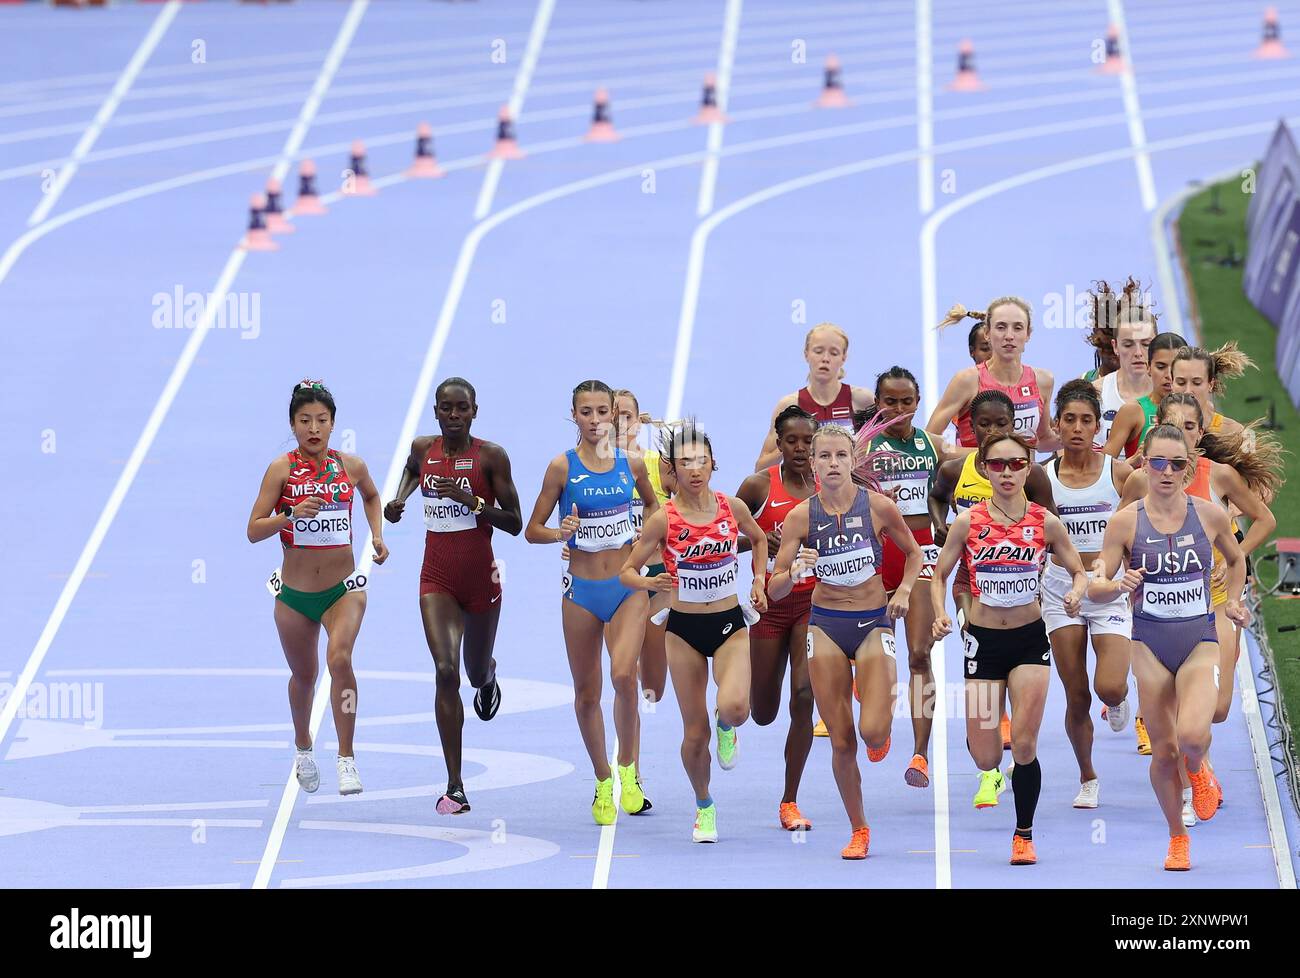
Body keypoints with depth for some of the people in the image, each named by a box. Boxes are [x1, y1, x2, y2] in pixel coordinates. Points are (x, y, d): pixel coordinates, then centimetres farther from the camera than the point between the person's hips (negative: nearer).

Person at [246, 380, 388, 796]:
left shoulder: (351, 466, -1)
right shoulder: (282, 469, -8)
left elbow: (372, 496, 24)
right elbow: (253, 531, -12)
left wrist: (377, 536, 9)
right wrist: (292, 514, -27)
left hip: (343, 589, 0)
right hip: (295, 594, 0)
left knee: (339, 658, -25)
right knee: (303, 675, 16)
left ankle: (347, 758, -19)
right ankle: (303, 747, 46)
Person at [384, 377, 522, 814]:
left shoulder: (491, 456, -9)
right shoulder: (423, 448, 1)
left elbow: (514, 523, -9)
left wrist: (471, 500, -22)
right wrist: (399, 499, 9)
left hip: (481, 577, -1)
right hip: (437, 578, 1)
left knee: (476, 672, 17)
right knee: (446, 672, -16)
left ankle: (488, 675, 61)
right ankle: (454, 788, -17)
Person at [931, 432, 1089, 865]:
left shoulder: (1045, 523, -5)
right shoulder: (968, 522, -6)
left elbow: (1079, 572, 5)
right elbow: (939, 575, 4)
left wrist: (1076, 593, -18)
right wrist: (940, 614, -14)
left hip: (1029, 639, 0)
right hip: (983, 639, 0)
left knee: (1024, 745, -9)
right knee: (985, 757, -1)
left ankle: (1024, 835, 9)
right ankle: (991, 774, 39)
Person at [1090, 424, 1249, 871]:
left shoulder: (1210, 514, -3)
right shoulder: (1126, 521, -6)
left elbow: (1236, 559, 18)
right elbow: (1095, 588, -3)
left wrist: (1233, 600, 3)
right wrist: (1118, 585, -24)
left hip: (1200, 641, 0)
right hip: (1150, 644, 0)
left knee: (1192, 736, -23)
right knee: (1163, 750, 3)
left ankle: (1198, 770, 14)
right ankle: (1177, 838, 26)